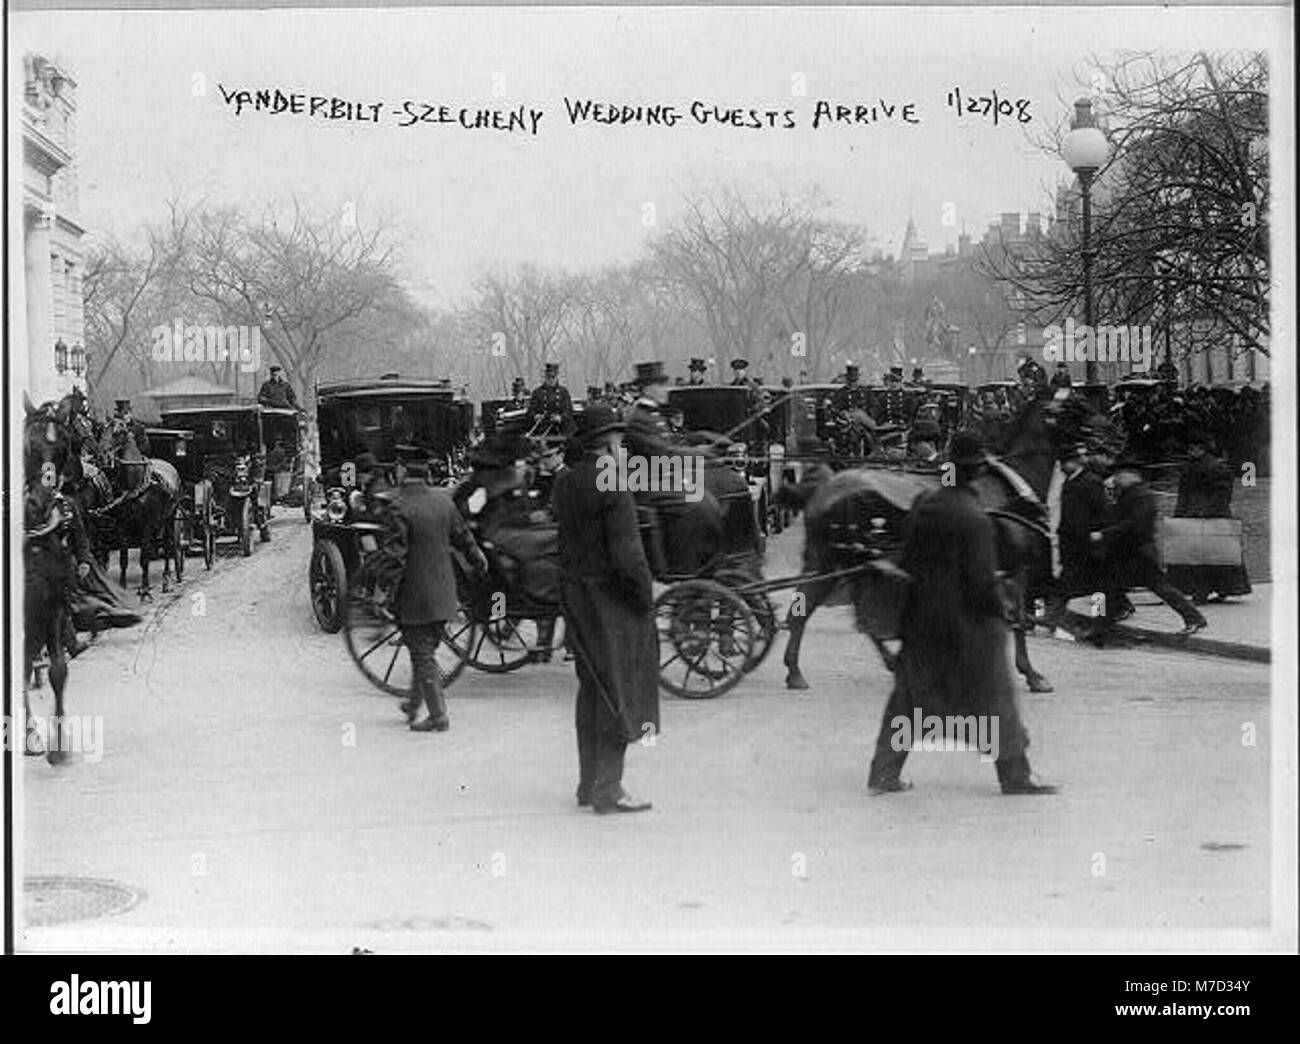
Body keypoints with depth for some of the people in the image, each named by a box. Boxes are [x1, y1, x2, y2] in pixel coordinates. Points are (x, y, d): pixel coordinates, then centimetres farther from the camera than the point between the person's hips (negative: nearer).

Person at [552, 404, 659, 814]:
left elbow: (566, 542, 10)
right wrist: (646, 597, -11)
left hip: (576, 595, 8)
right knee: (616, 691, -1)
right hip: (611, 596, -8)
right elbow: (627, 552, -19)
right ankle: (607, 790, 0)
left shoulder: (564, 484, 8)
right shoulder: (613, 485, -17)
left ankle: (589, 784, 23)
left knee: (592, 688, 16)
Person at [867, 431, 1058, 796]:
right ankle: (1015, 775, 13)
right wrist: (999, 614, -4)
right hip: (968, 621, -6)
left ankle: (883, 773, 12)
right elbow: (981, 578, -17)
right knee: (995, 694, 7)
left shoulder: (923, 505, 1)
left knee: (909, 694, 13)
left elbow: (909, 560, 9)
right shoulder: (974, 519, -18)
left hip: (922, 619, 6)